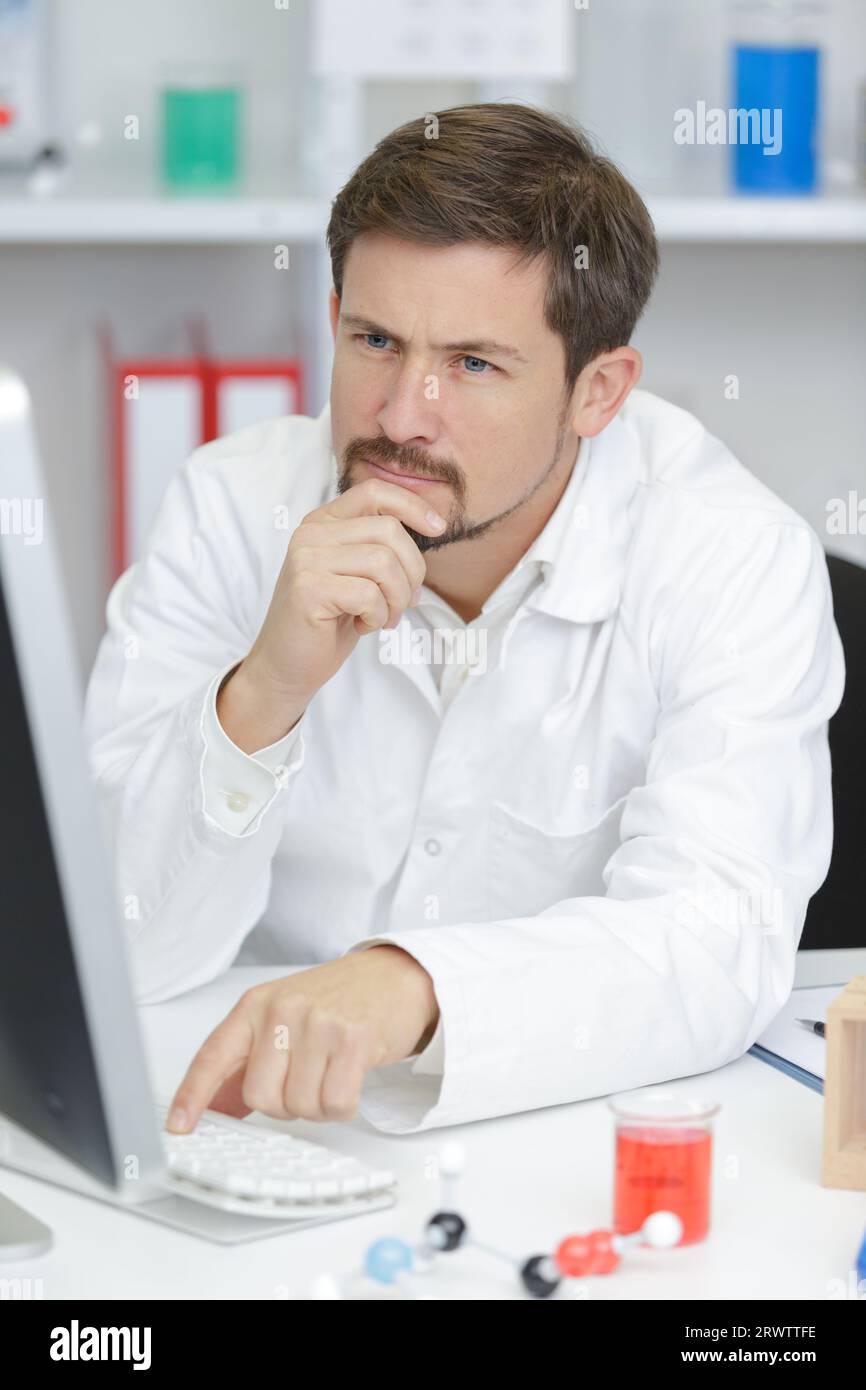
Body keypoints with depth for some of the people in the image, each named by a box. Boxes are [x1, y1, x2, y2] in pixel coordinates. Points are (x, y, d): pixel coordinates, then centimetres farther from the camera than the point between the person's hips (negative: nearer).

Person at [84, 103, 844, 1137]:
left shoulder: (739, 560, -11)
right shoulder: (229, 514, -7)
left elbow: (720, 941, -24)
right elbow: (105, 952, -11)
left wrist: (410, 983, -41)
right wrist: (262, 694, -27)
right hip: (264, 1133, 1)